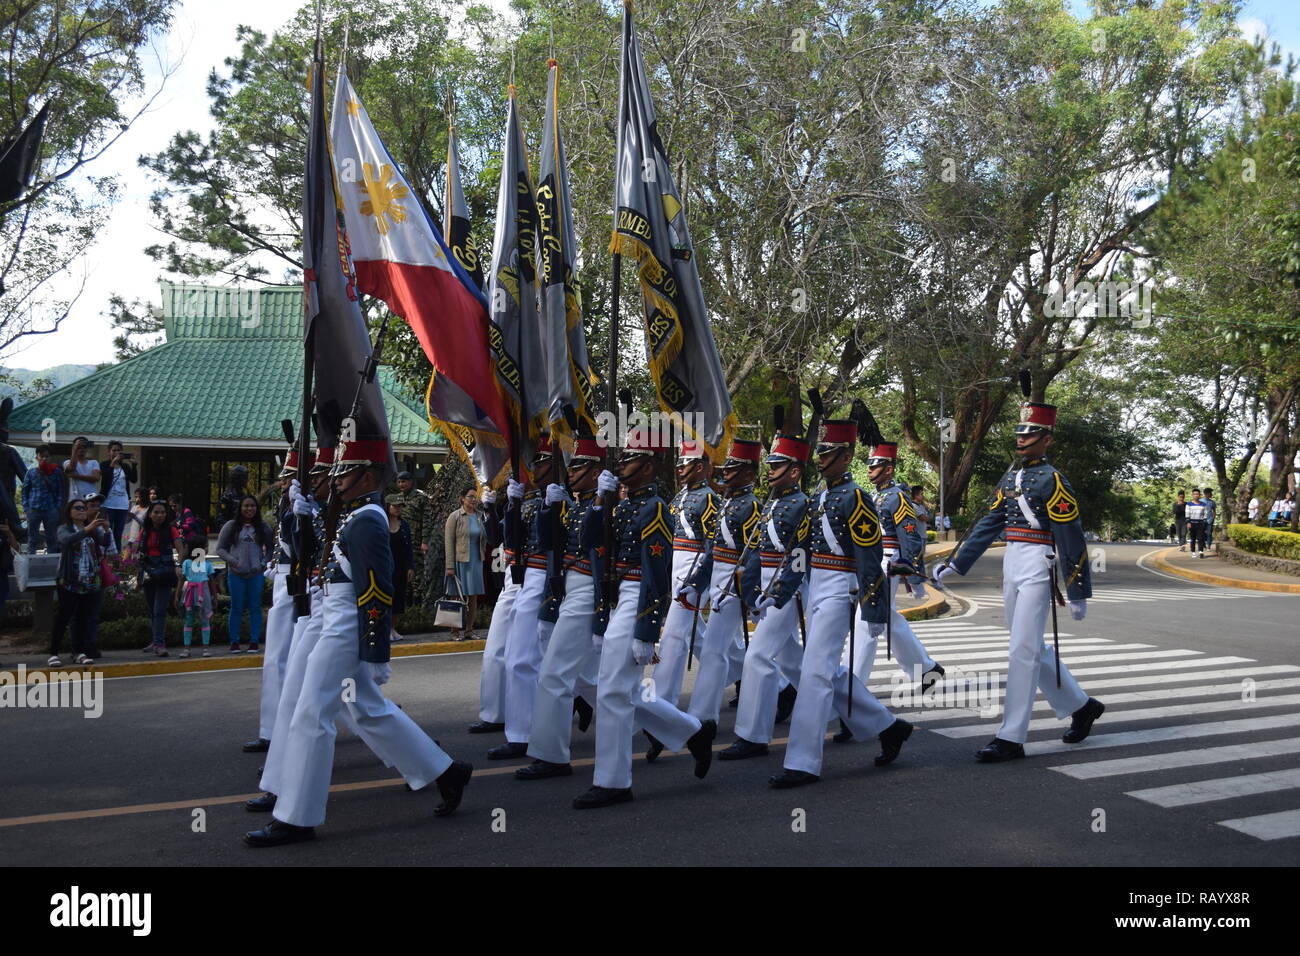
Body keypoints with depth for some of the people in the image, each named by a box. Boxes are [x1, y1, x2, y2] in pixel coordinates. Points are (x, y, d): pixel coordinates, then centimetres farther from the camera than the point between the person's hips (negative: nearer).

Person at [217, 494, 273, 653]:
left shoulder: (263, 527, 6)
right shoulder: (231, 526, 2)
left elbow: (270, 548, 10)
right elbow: (220, 548, 4)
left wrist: (264, 563, -5)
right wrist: (233, 561, -9)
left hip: (257, 574, 1)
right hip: (236, 574, -1)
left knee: (255, 608, 3)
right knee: (237, 608, 4)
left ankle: (254, 642, 9)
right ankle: (234, 642, 12)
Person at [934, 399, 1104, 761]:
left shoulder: (1051, 480, -9)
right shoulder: (1011, 476, 13)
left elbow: (1071, 538, -10)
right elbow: (989, 523, 14)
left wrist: (1078, 594, -10)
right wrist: (954, 564, 10)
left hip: (1037, 566, -8)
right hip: (1011, 565, 8)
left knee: (1023, 650, -7)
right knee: (1034, 648, 16)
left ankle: (1011, 738, -2)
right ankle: (1081, 706, 35)